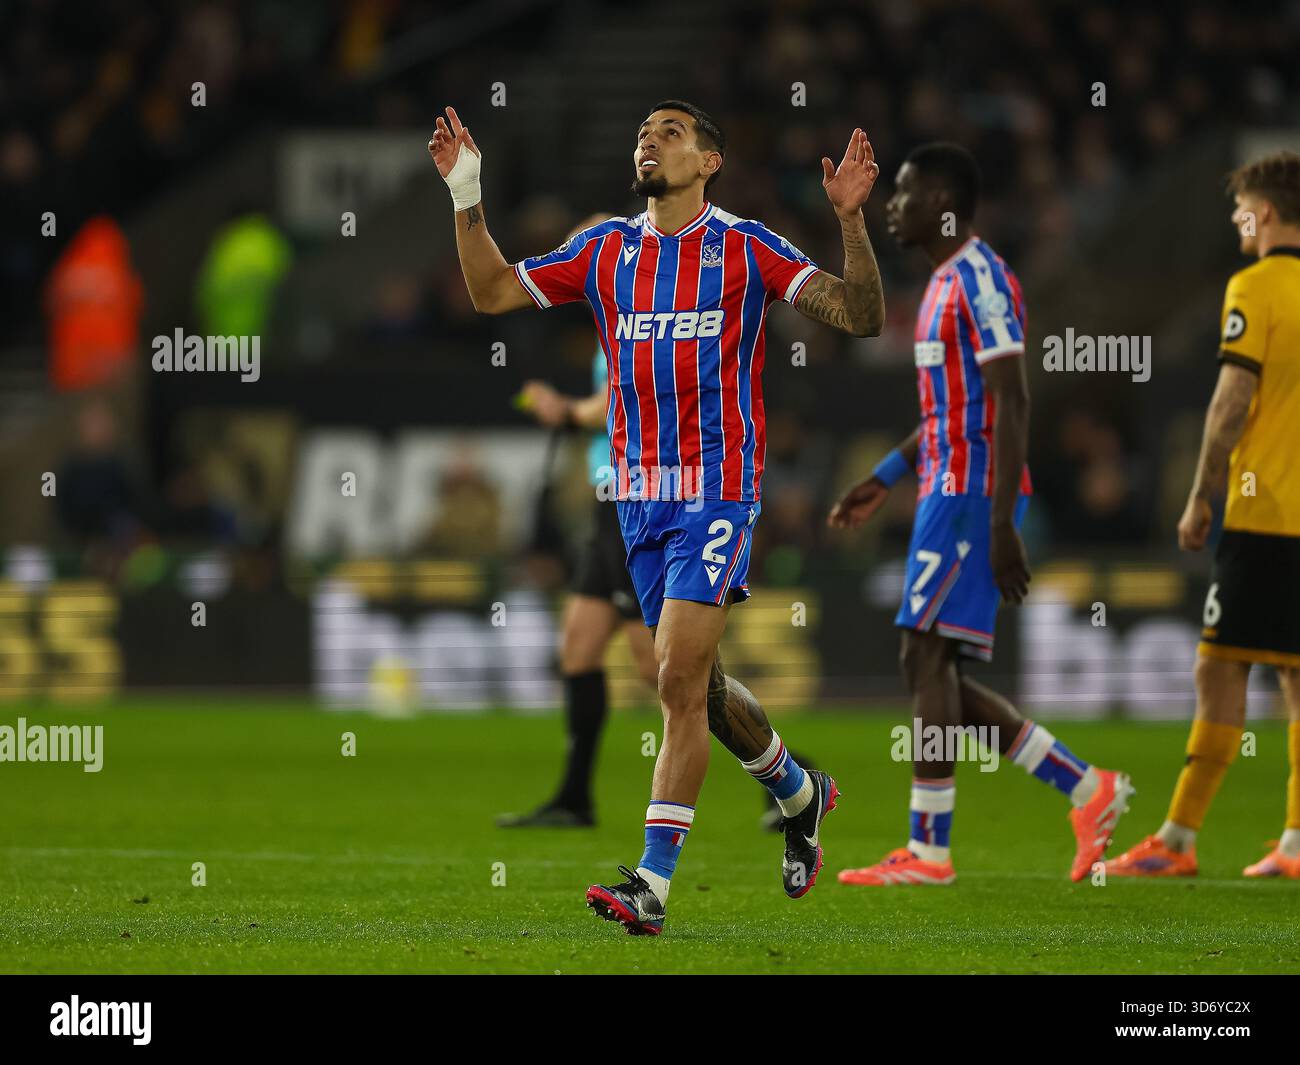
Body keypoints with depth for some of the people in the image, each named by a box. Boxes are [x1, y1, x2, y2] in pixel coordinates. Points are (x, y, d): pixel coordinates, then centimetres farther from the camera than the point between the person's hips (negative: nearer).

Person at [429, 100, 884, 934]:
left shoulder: (745, 247, -2)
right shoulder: (607, 250, 11)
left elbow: (861, 317, -8)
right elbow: (493, 292, 11)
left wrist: (850, 218, -21)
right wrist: (467, 197, 2)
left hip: (719, 492, -5)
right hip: (641, 492, 5)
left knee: (680, 680, -14)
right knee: (698, 684, 13)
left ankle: (653, 882, -15)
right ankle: (800, 793, 39)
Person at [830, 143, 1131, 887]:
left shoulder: (980, 278, -12)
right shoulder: (948, 282, 19)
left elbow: (1011, 404, -18)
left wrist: (1001, 523, -22)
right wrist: (884, 481, 26)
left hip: (972, 493, -10)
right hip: (949, 491, 10)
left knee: (928, 657, -11)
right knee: (937, 675, 7)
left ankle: (928, 849, -9)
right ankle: (1089, 789, 10)